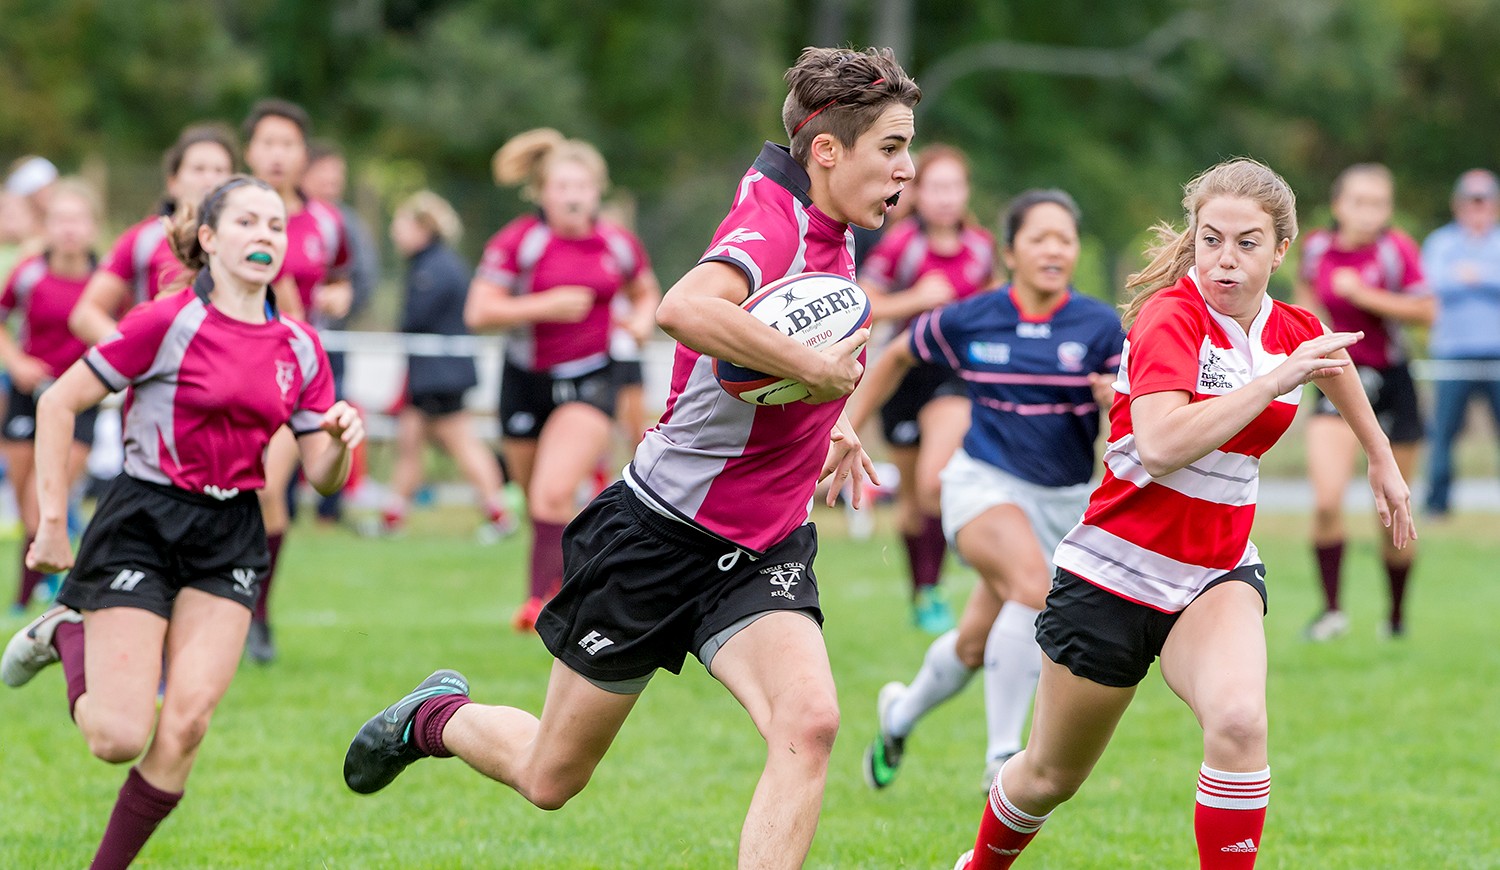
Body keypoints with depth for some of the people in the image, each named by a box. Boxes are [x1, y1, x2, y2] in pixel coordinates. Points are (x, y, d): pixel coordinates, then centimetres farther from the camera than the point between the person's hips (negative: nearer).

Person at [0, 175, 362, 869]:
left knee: (185, 728, -9)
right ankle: (67, 634, 22)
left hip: (230, 540, 4)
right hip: (143, 525, -4)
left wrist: (340, 440, -15)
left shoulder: (300, 349, 5)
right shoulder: (167, 324, -12)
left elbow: (322, 477, 8)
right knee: (119, 738, -9)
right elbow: (58, 403, -8)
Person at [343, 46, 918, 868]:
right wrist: (814, 369, -39)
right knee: (551, 777, 10)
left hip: (758, 553, 7)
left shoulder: (826, 234, 5)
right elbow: (684, 309, -47)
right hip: (659, 535, -7)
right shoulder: (773, 221, -23)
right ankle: (439, 714, 44)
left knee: (809, 723, -22)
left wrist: (825, 424, 23)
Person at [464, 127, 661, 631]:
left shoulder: (619, 245, 0)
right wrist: (545, 306, -22)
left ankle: (543, 598, -22)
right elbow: (479, 312, -14)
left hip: (588, 381, -1)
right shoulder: (517, 241, -9)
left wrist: (642, 318, -2)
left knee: (554, 493, -20)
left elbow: (645, 291, 20)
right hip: (526, 381, 1)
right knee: (538, 502, 11)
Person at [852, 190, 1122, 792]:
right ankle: (1002, 759, -26)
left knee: (976, 645, 9)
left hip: (1063, 501, 3)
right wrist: (846, 431, 10)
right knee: (1033, 581, -33)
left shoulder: (1100, 327, -7)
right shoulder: (967, 320, -7)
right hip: (984, 483, -3)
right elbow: (896, 359, 12)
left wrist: (1119, 403, -27)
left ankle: (901, 715, 43)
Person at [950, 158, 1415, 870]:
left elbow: (1336, 363, 26)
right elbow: (1162, 444, -38)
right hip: (1115, 571, -4)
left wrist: (1382, 459, 35)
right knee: (1051, 776, 14)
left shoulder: (1295, 331, -2)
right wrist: (1276, 380, -36)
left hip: (1219, 575, 4)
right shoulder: (1171, 318, -21)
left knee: (1238, 723, -29)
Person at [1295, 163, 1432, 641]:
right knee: (1327, 501, -19)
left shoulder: (1397, 249, -13)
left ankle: (1397, 615, 29)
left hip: (1391, 384, -2)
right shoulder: (1317, 246, -2)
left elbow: (1425, 311, -21)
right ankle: (1332, 609, -7)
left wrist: (1363, 295, -25)